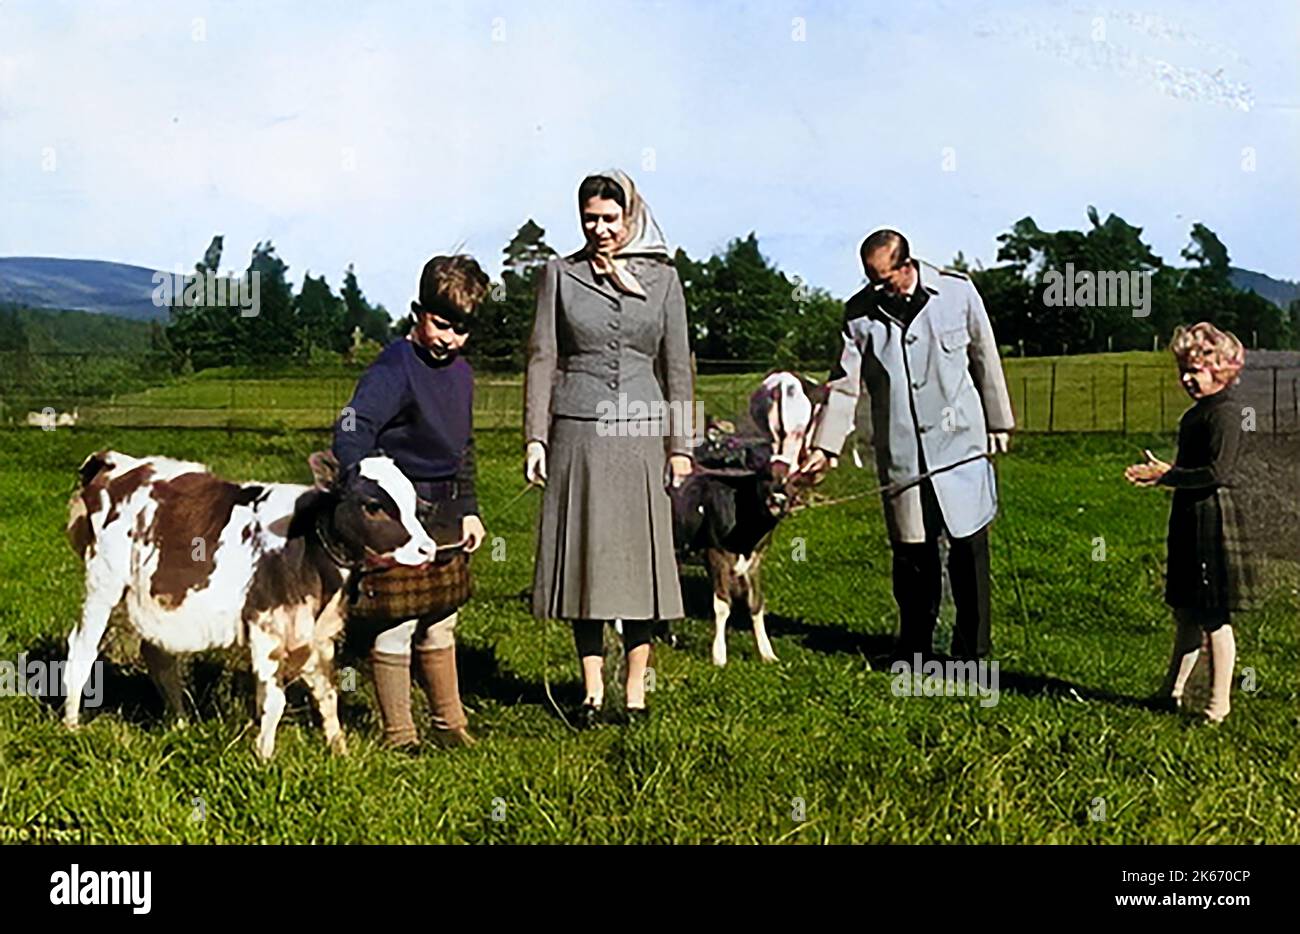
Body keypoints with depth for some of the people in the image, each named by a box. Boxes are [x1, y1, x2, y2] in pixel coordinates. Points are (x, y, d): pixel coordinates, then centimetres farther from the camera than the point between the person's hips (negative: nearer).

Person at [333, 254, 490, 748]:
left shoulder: (461, 372, 11)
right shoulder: (394, 368, -15)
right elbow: (350, 433, -25)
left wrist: (468, 509, 17)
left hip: (444, 513, 8)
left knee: (441, 621, 17)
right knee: (396, 621, -2)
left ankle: (449, 721, 29)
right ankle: (398, 733, 9)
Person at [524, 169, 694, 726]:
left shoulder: (662, 278, 8)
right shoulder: (561, 275, 6)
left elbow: (677, 365, 8)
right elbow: (542, 358, 4)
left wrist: (680, 443, 4)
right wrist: (535, 437, -3)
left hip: (641, 431, 0)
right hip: (577, 431, 0)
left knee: (639, 554, 1)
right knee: (582, 555, 3)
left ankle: (636, 689, 11)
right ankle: (592, 689, 14)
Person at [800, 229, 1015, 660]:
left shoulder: (957, 292, -3)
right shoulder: (860, 313, -1)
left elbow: (985, 358, 7)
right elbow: (844, 383, -1)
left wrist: (998, 423, 13)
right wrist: (824, 444, -10)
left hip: (960, 442, -1)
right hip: (899, 453, 1)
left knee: (969, 548, 1)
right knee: (911, 552, 5)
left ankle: (971, 653, 15)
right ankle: (915, 652, 21)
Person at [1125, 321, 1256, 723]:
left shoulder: (1224, 412, -15)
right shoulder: (1196, 412, 15)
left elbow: (1218, 473, -23)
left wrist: (1166, 475, -18)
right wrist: (1159, 473, 5)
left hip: (1212, 518, -10)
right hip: (1189, 517, 10)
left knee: (1214, 616, -2)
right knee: (1185, 611, 17)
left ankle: (1219, 704, 6)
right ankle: (1173, 690, 28)